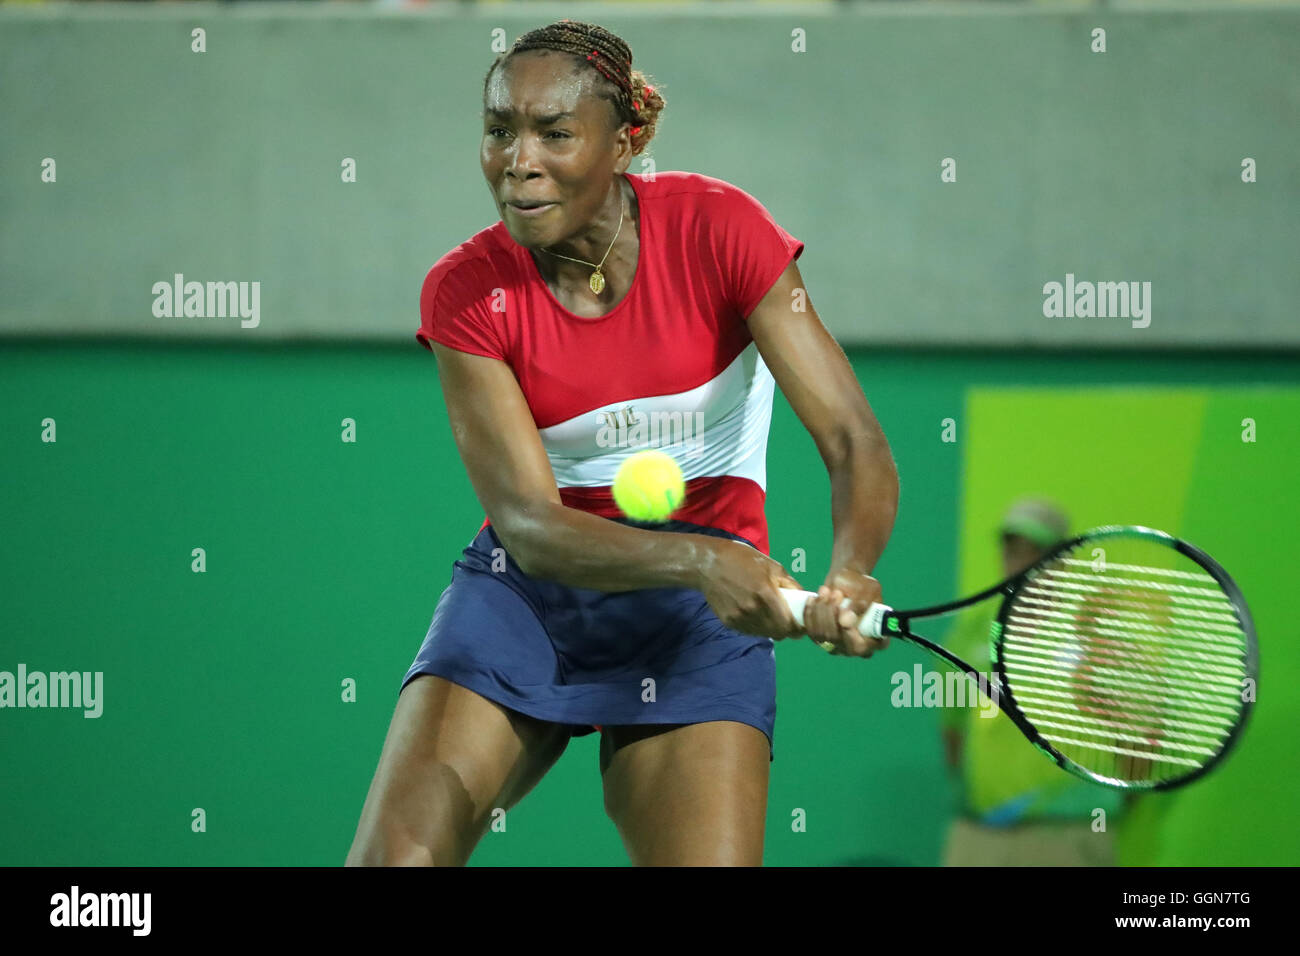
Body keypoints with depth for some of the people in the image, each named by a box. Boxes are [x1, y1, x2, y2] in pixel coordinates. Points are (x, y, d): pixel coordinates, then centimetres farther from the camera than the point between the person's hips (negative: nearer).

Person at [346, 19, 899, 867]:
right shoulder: (466, 290, -9)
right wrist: (700, 559, -35)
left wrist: (850, 575, -36)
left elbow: (855, 445, -14)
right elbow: (527, 520, -18)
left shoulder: (719, 228, -11)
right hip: (528, 585, 1)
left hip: (703, 609, -1)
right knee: (397, 851, -18)